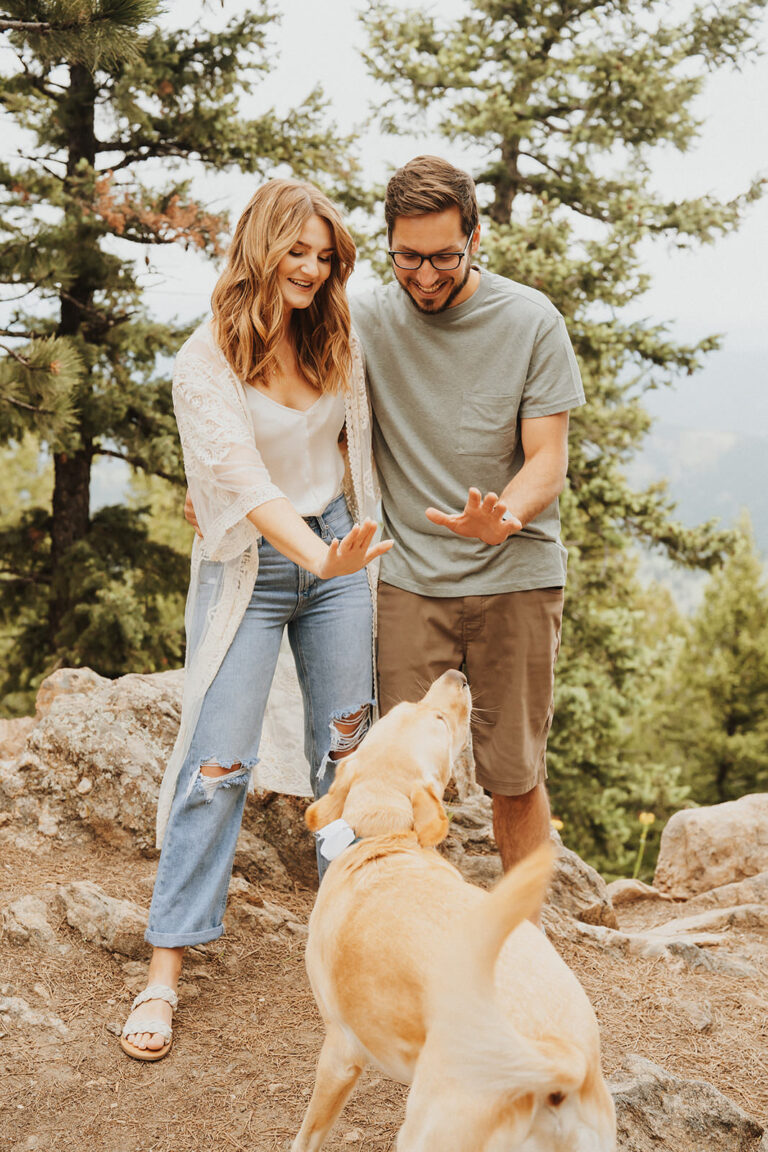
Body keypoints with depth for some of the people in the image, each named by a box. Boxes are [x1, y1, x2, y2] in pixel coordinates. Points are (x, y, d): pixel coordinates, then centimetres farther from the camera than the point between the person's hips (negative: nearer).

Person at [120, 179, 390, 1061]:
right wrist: (320, 557, -39)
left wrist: (355, 535, 10)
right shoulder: (205, 363, -14)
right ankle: (165, 969, 1)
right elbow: (243, 481, -25)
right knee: (217, 763, -7)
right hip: (247, 568, -4)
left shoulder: (336, 342, 2)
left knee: (347, 740, 11)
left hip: (337, 551, 5)